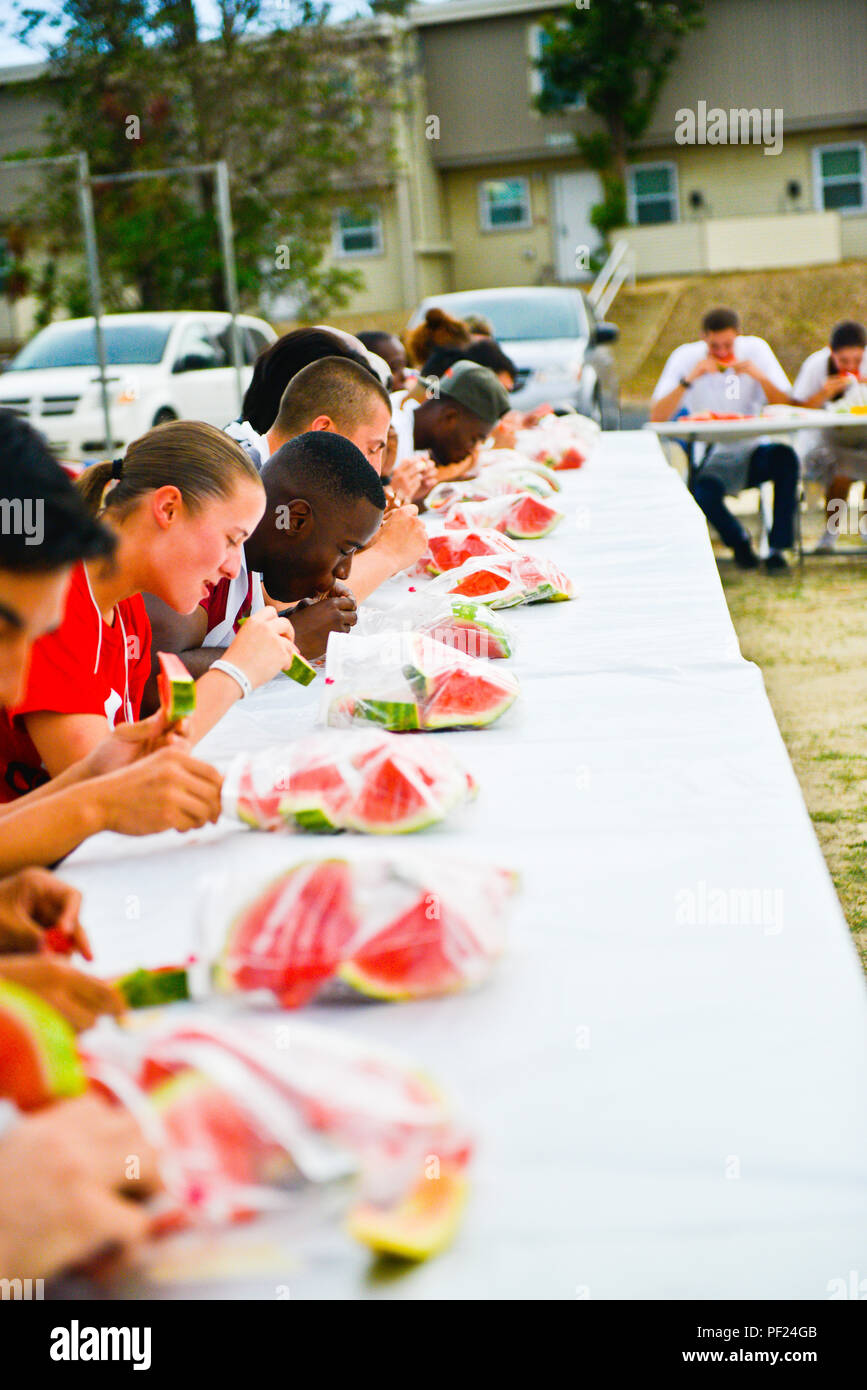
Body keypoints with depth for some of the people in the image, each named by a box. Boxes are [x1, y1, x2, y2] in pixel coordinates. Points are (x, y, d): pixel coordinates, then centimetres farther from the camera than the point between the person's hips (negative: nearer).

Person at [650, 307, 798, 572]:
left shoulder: (755, 349, -2)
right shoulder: (686, 357, -6)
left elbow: (785, 405, -8)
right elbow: (656, 417, -17)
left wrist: (760, 376, -24)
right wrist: (689, 380, -27)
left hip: (752, 452, 2)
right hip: (712, 459, -2)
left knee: (785, 458, -29)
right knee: (704, 493, -33)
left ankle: (777, 548, -16)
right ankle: (739, 541, 1)